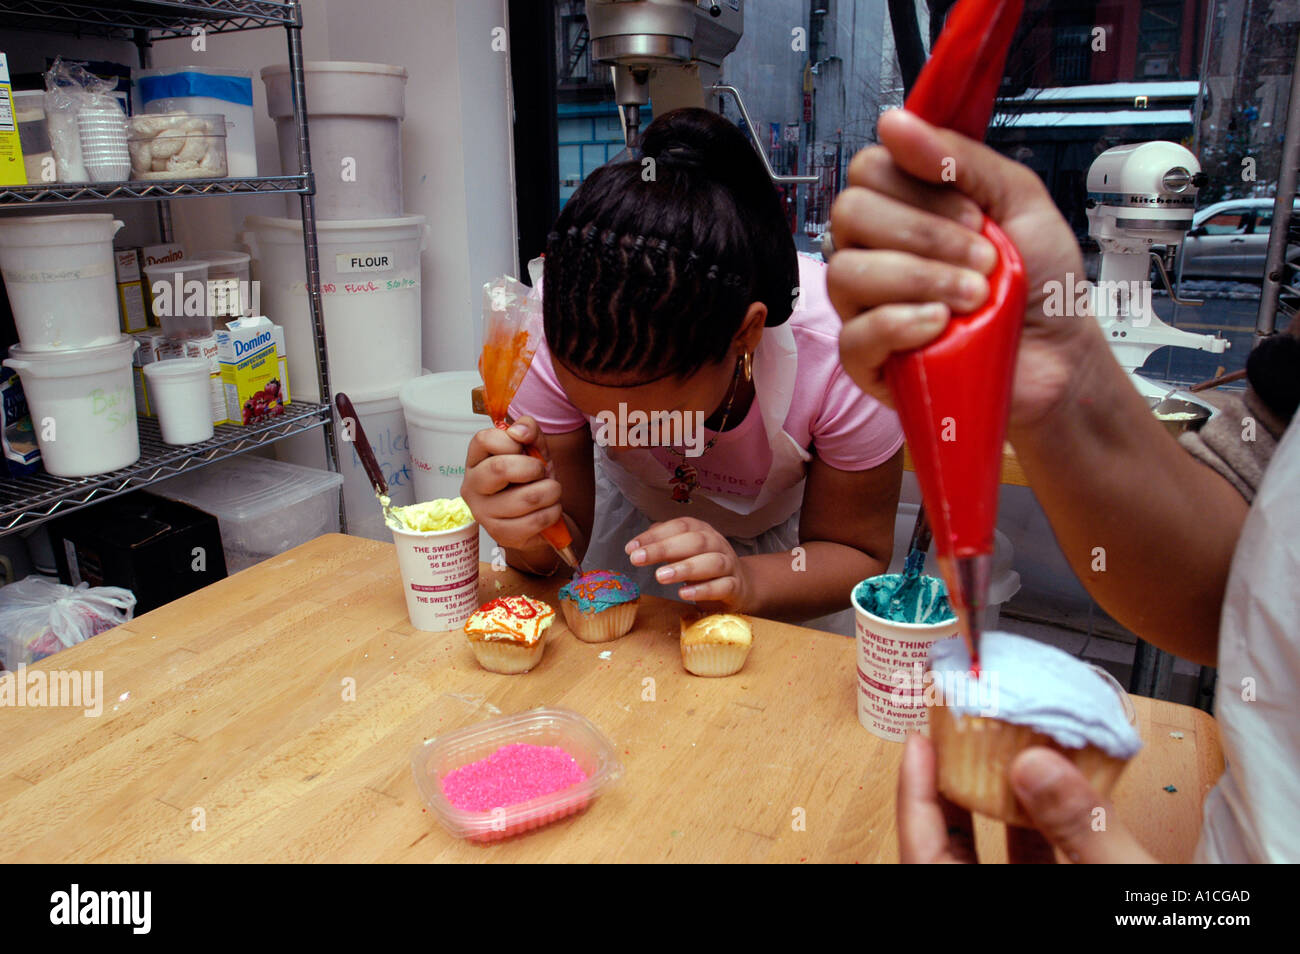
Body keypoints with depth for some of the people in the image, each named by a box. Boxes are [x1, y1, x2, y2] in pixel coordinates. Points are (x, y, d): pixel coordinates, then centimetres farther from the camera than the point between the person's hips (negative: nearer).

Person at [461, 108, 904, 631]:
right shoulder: (561, 328, -29)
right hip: (632, 523, 1)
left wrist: (746, 581, -38)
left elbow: (858, 556, -19)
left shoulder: (840, 346, -34)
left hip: (784, 547, 0)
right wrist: (524, 532, -42)